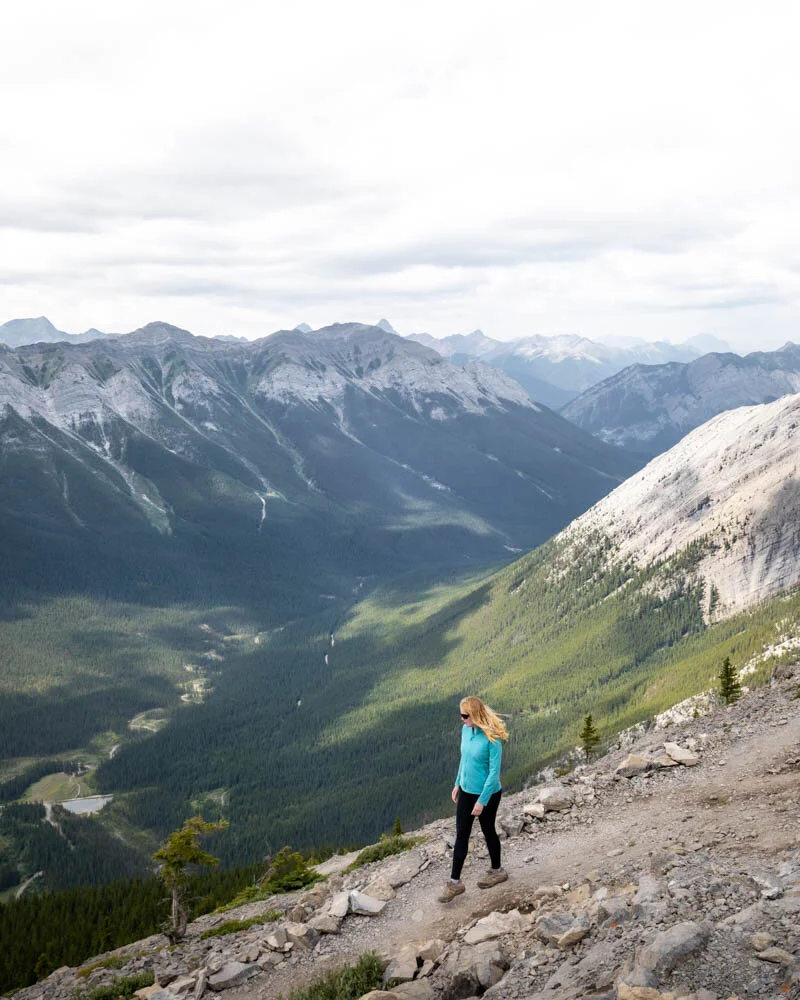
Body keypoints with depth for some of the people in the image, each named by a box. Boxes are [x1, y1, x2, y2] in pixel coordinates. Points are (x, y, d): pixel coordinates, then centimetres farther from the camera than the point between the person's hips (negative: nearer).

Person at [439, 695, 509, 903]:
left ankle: (497, 871, 37)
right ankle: (455, 882, 15)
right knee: (461, 834, 8)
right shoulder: (466, 729, -4)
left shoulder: (492, 737, -25)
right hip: (466, 791, 6)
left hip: (487, 794, -6)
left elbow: (494, 771, -22)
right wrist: (458, 784, 14)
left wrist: (482, 801, -21)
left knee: (488, 831, 14)